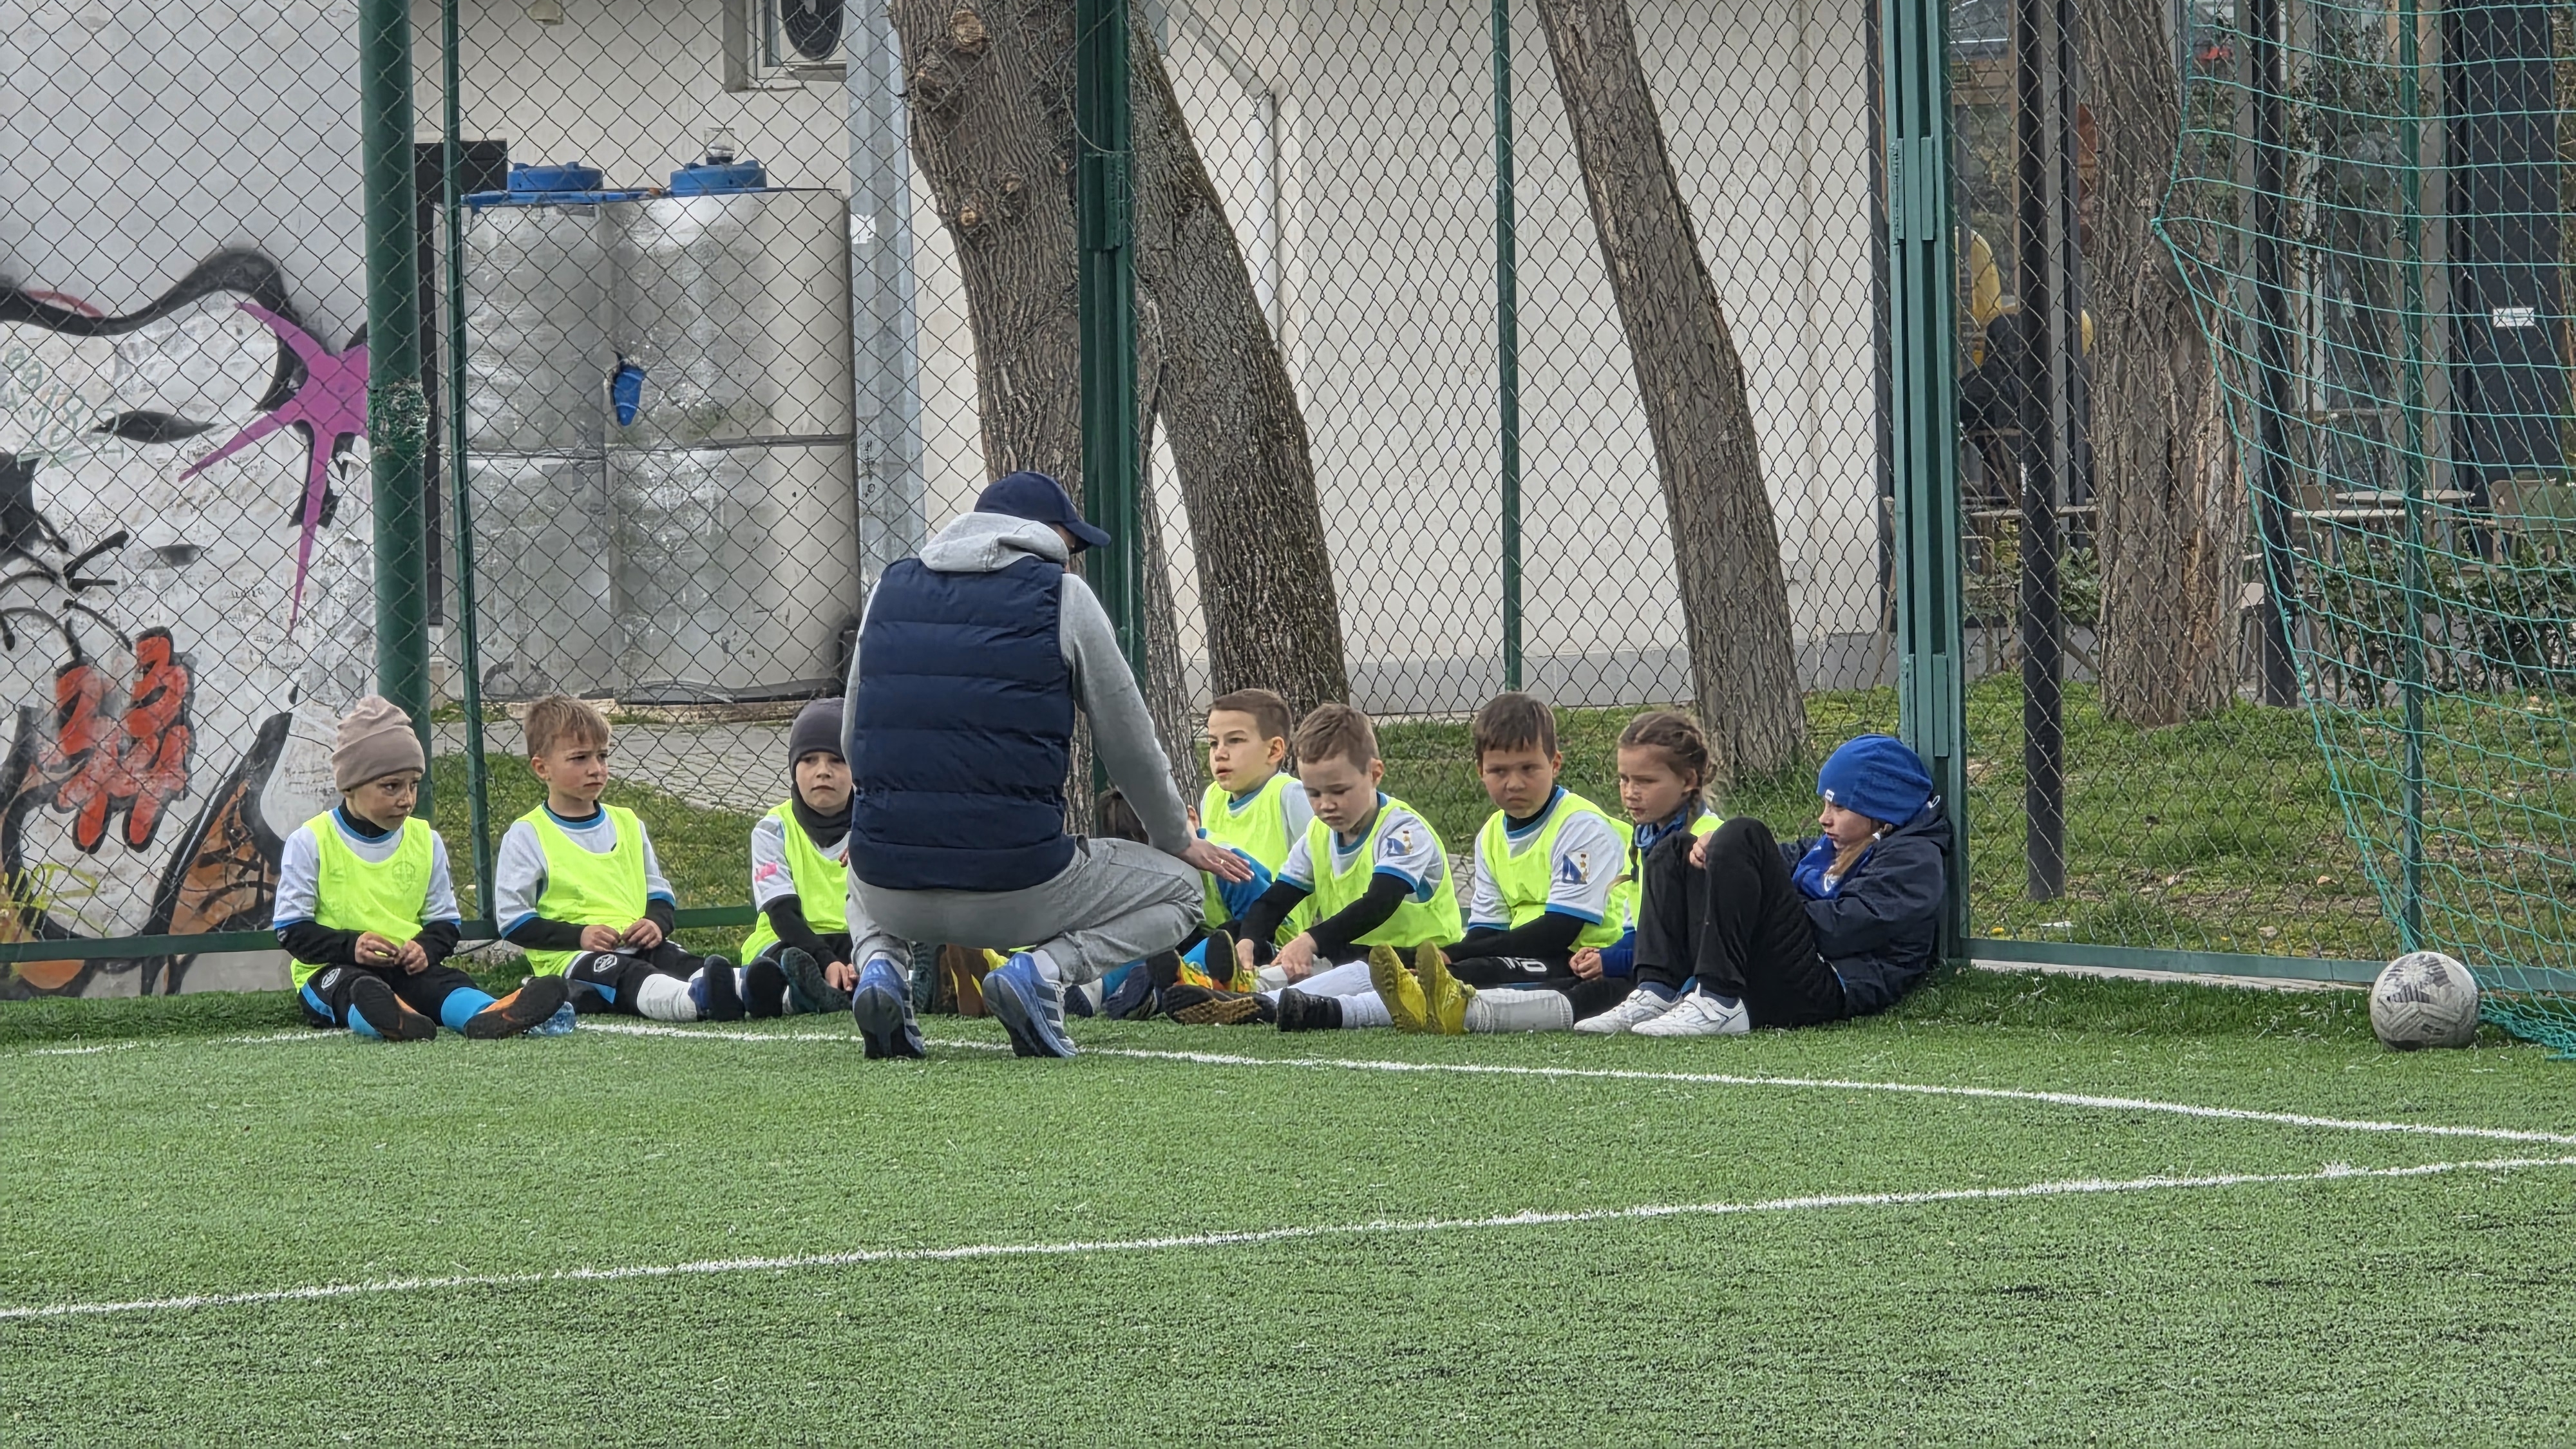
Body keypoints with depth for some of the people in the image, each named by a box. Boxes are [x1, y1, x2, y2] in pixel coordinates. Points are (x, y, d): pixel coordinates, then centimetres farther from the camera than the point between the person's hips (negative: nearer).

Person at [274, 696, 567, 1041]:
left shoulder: (426, 842, 14)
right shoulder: (311, 843, 1)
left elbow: (444, 922, 17)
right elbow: (291, 929, -1)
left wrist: (426, 948, -8)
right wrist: (350, 946, -19)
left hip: (408, 969, 4)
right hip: (332, 970, -4)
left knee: (446, 984, -29)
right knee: (358, 989, -39)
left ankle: (486, 1016, -63)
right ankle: (384, 1018, -75)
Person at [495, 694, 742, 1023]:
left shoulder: (627, 824, 22)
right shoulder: (527, 836, 4)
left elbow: (658, 892, 26)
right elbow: (512, 918, -1)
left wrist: (657, 923, 1)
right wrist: (578, 935, -14)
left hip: (639, 947, 5)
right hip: (570, 958, -5)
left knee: (684, 964, -27)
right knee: (626, 976, -37)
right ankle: (693, 1000, -67)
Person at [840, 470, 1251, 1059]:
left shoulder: (891, 590, 12)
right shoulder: (1063, 597, 1)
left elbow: (853, 743, 20)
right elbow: (1130, 746, 9)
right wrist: (1178, 841, 27)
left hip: (892, 895, 4)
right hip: (1015, 887, -4)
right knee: (1179, 890, 19)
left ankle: (880, 963, 6)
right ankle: (1044, 970, -7)